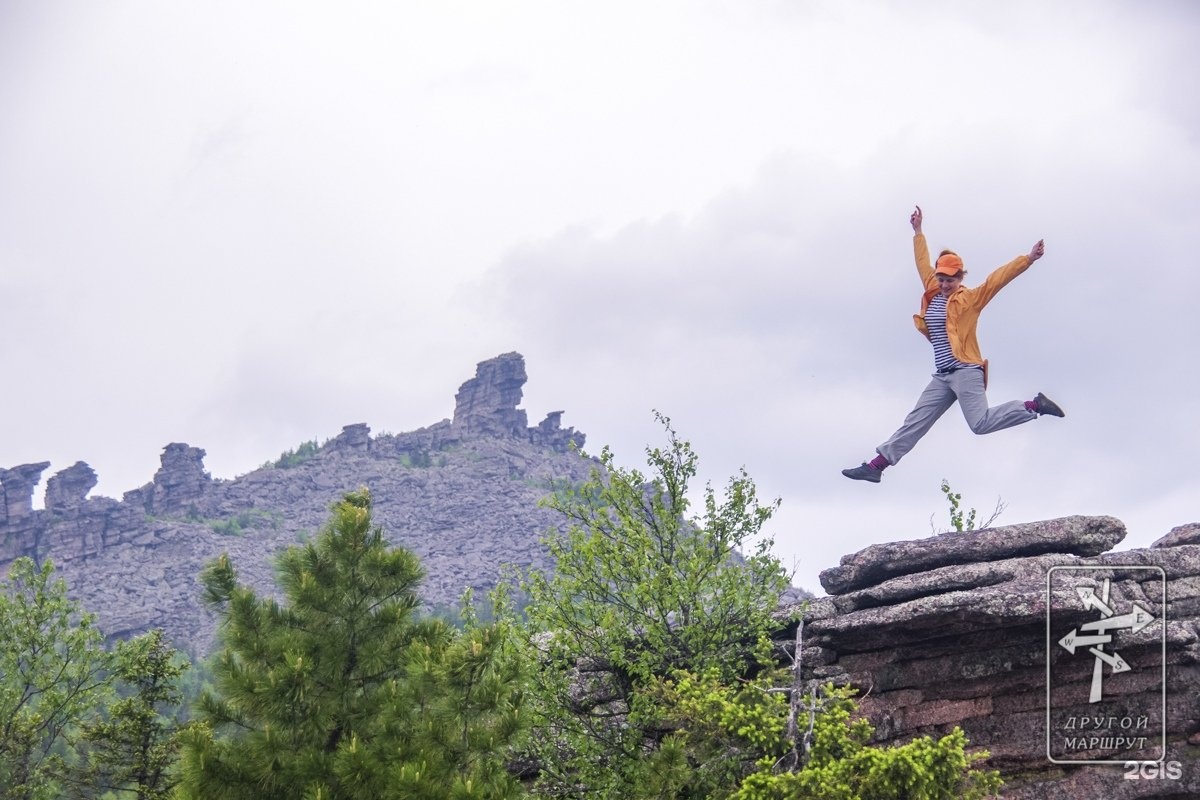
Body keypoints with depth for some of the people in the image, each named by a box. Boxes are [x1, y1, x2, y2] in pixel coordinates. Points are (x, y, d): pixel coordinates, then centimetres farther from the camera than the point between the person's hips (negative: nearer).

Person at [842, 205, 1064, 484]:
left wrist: (1028, 259, -20)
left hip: (965, 371, -7)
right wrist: (918, 232, 35)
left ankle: (1035, 406, -7)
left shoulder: (970, 298, -2)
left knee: (981, 423, -21)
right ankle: (877, 465, 6)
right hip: (943, 377, 7)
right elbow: (923, 264, 28)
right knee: (915, 422, 6)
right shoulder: (933, 296, 14)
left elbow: (998, 278, -11)